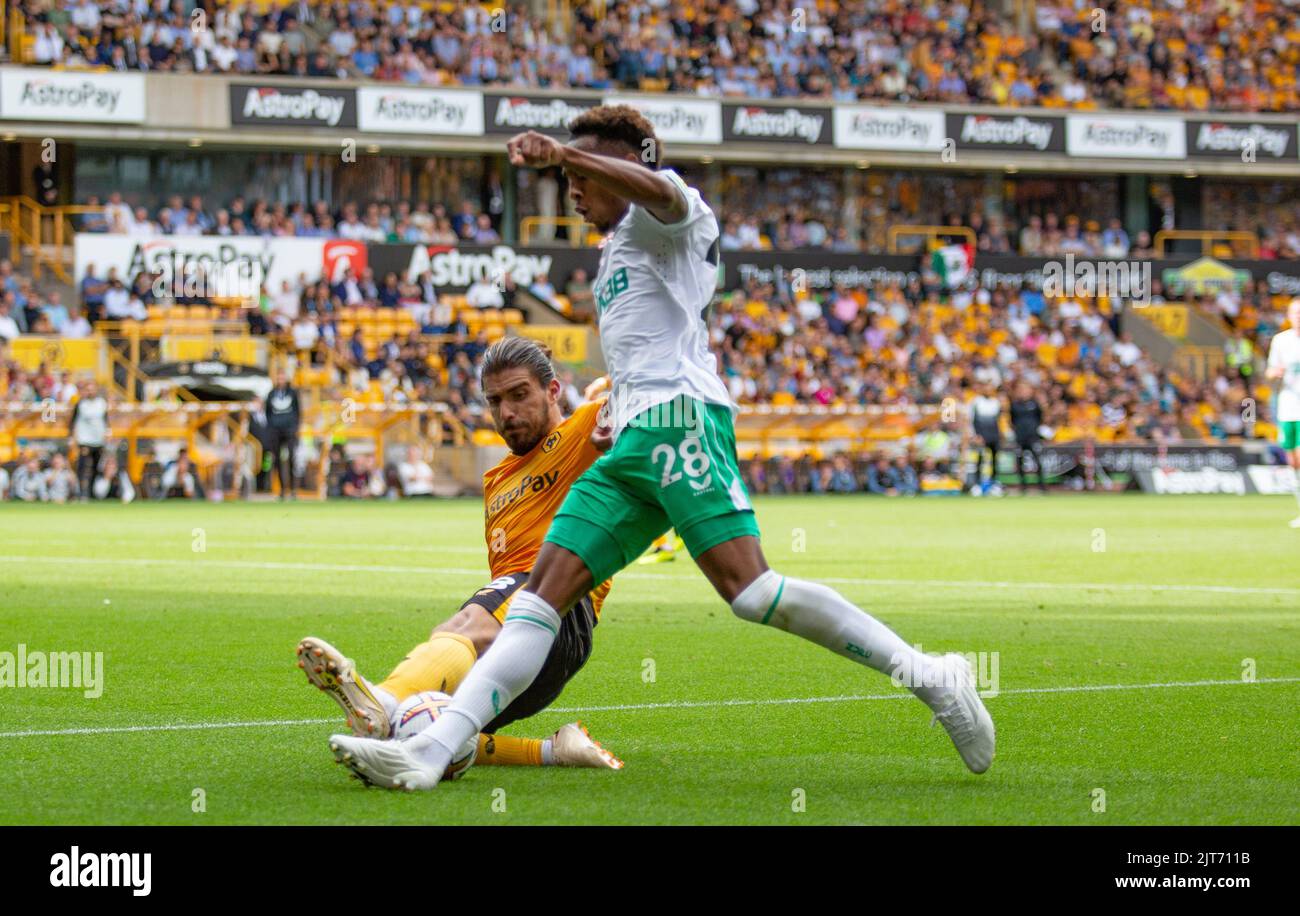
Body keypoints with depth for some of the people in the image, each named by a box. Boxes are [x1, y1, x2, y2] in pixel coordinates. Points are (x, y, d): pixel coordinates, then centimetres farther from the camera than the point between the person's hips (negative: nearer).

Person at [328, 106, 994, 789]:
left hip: (680, 419, -9)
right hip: (630, 445, 9)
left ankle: (928, 676, -18)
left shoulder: (668, 221, 6)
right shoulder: (614, 253, 33)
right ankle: (431, 751, -14)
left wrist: (563, 152, -31)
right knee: (540, 597, -4)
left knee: (750, 590, -23)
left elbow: (662, 191, -20)